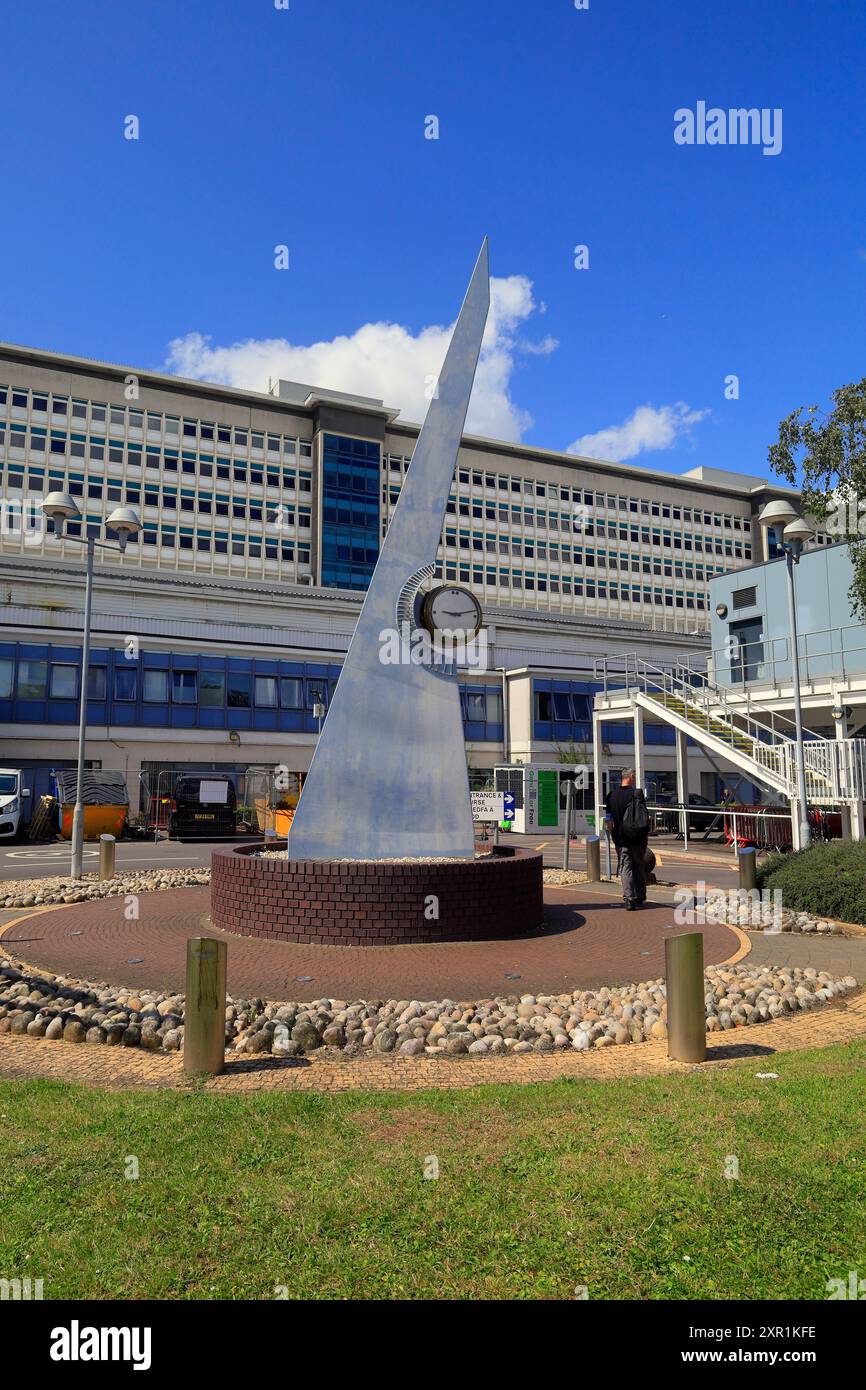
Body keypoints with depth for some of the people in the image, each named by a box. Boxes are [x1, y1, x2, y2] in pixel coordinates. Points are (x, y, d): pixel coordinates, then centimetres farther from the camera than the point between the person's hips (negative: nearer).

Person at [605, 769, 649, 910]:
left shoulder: (612, 795, 0)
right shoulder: (637, 793, -8)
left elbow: (609, 819, 2)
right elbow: (645, 816, -6)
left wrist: (613, 834, 12)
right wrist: (647, 832, 6)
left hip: (621, 838, 1)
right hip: (638, 837, -1)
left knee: (625, 868, 2)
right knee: (639, 867, 13)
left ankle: (629, 899, -10)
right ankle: (640, 898, 20)